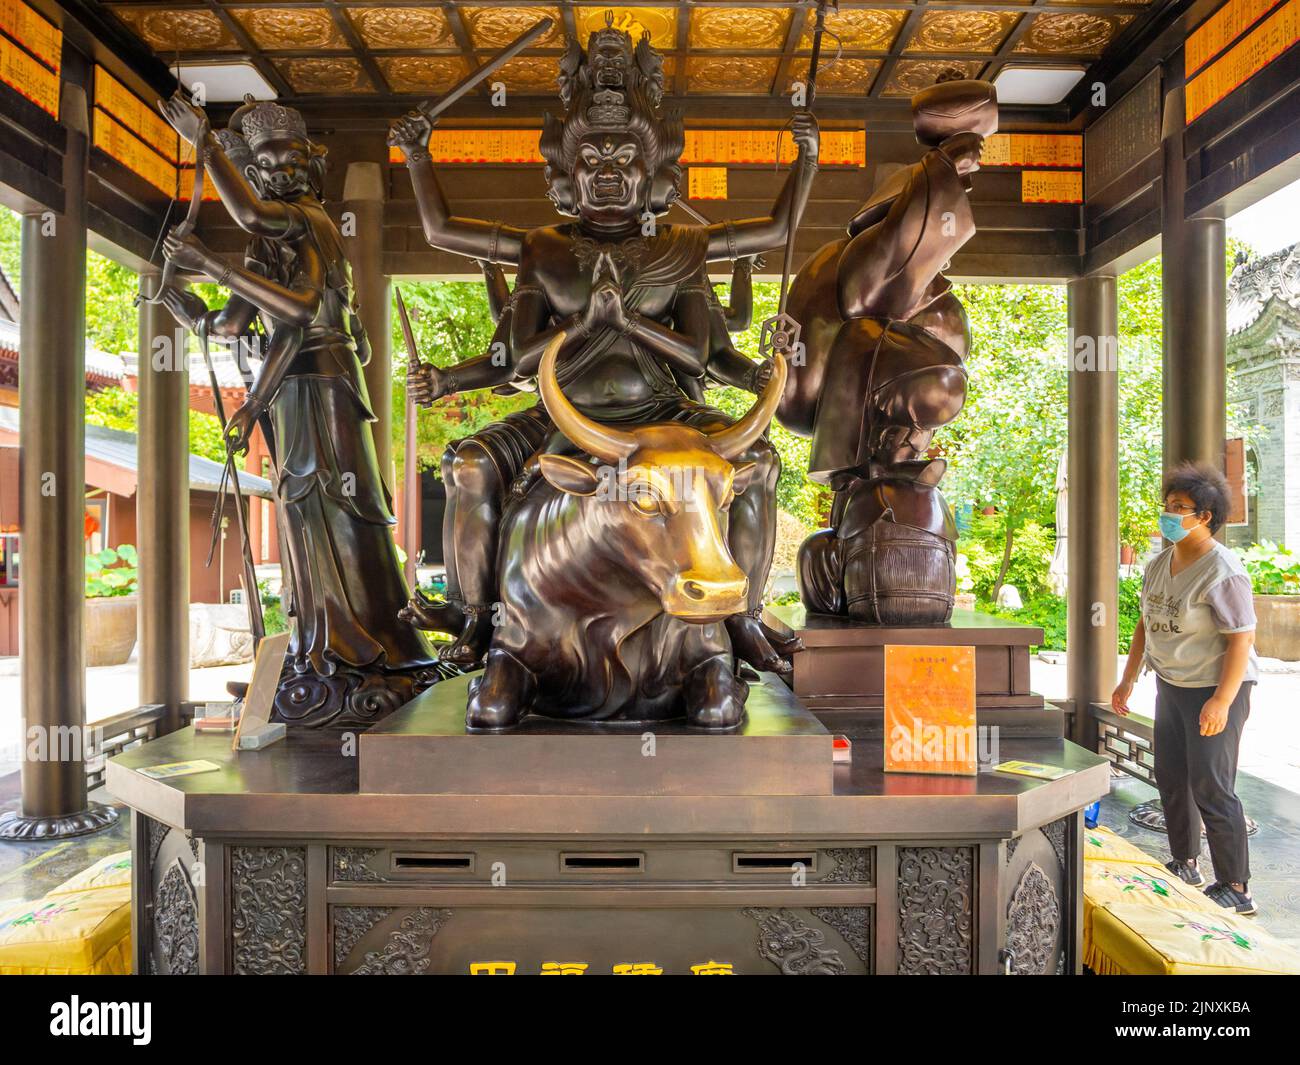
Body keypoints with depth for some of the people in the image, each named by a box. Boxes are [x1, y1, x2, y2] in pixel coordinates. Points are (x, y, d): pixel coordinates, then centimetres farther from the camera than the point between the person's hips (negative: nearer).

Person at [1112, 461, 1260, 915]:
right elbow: (1146, 625, 14)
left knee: (1211, 789, -5)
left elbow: (1242, 639, -22)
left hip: (1215, 690, -8)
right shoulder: (1158, 565, 6)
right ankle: (1184, 865, 33)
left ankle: (1236, 889, 8)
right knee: (1170, 778, 16)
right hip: (1171, 687, 9)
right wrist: (1127, 681, 15)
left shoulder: (1222, 572, -19)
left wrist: (1221, 702, -27)